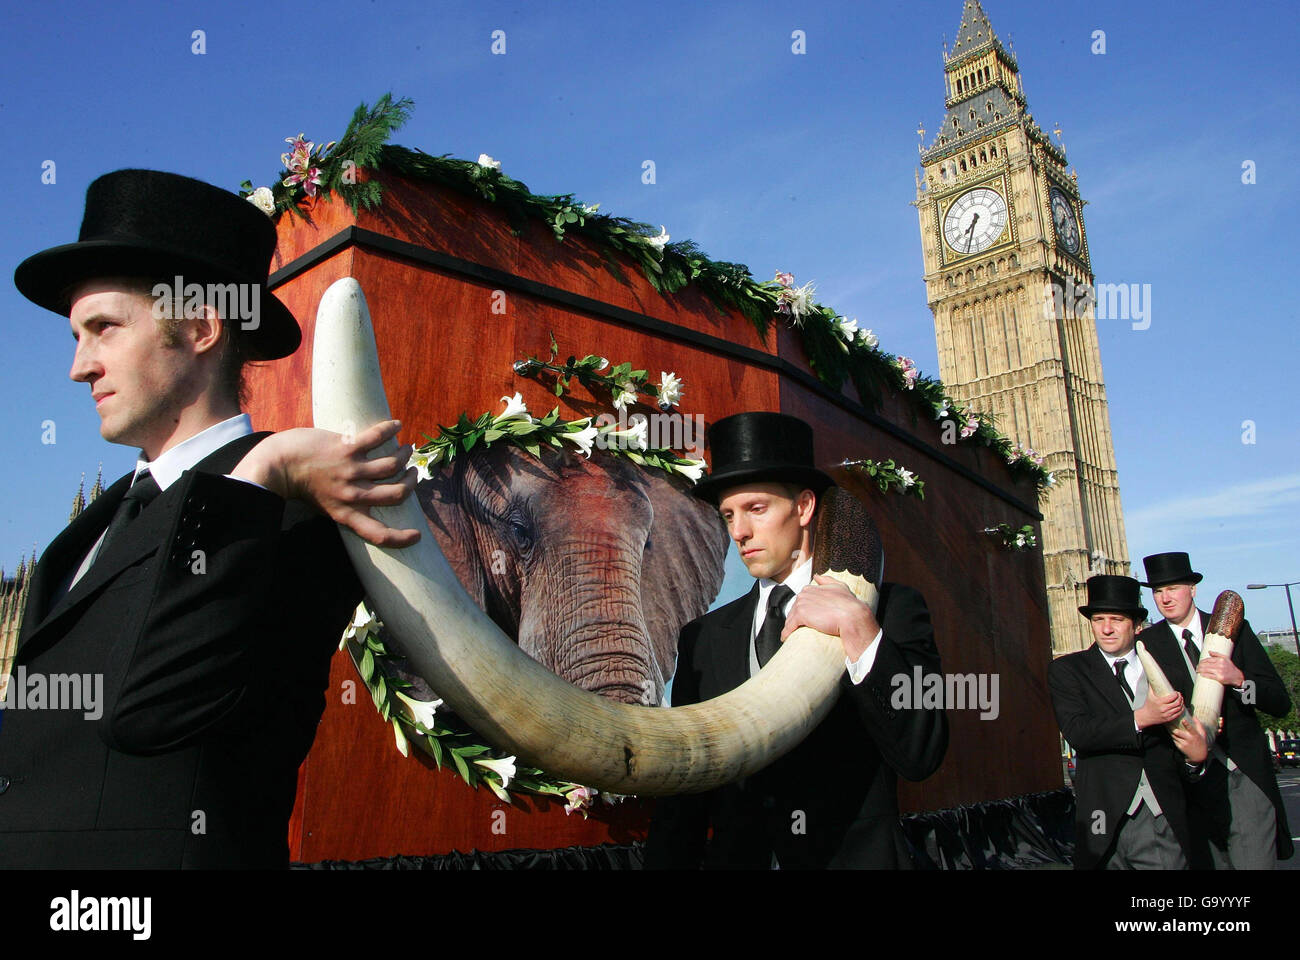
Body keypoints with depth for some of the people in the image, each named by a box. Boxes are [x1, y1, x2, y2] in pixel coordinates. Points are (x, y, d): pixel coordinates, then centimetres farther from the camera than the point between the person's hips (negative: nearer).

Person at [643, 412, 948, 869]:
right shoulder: (702, 638, 3)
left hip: (856, 855, -2)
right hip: (735, 856, 3)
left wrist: (858, 626, -25)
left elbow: (921, 755, -17)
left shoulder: (892, 608, -5)